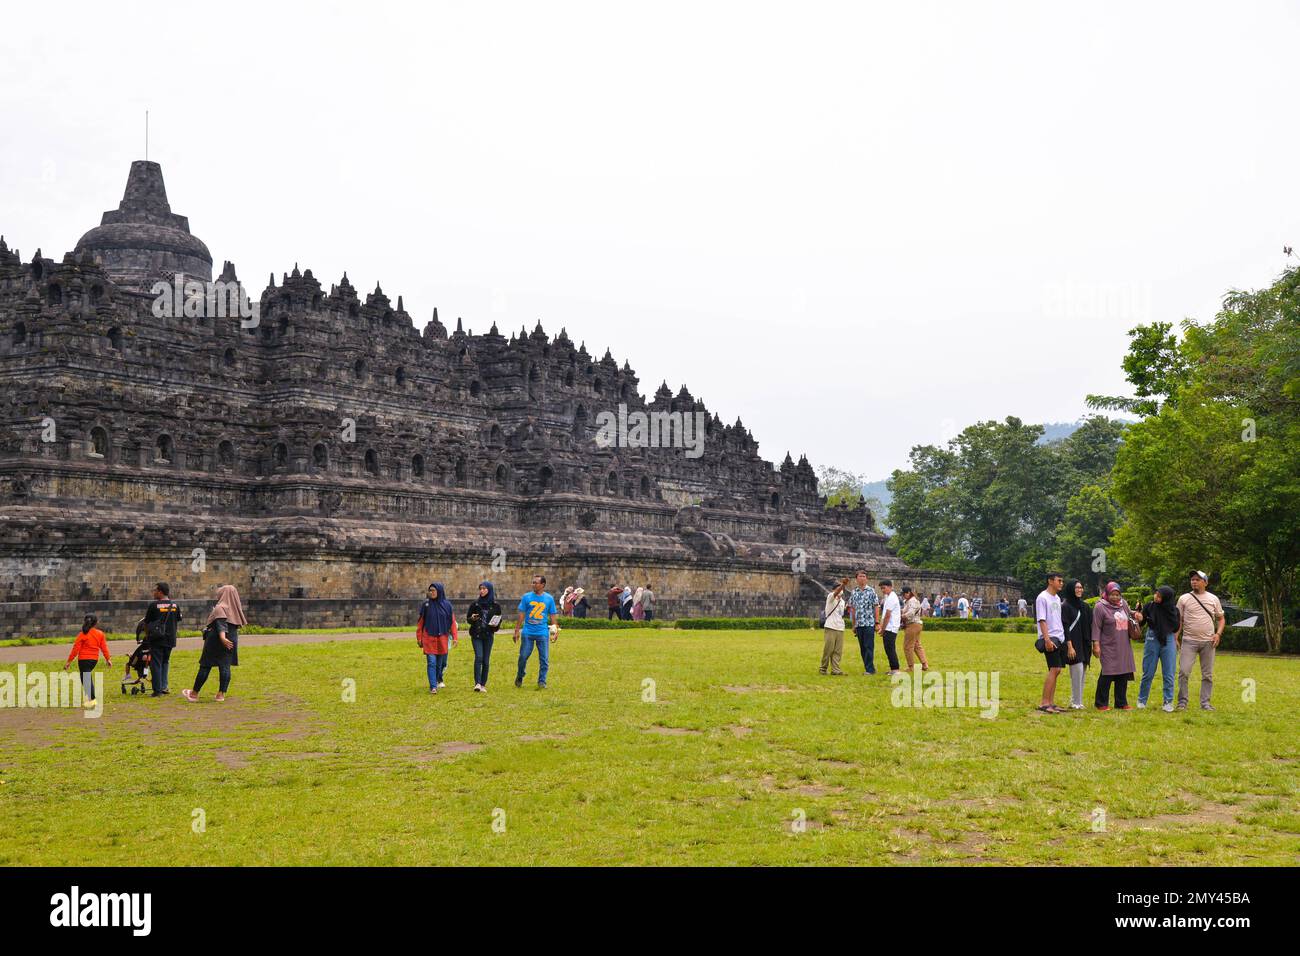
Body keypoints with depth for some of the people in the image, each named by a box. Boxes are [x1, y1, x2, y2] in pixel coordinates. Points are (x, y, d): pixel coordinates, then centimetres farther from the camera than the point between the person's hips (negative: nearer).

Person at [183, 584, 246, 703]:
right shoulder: (234, 608, 9)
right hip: (231, 640, 6)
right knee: (225, 666, 5)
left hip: (216, 640, -6)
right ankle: (221, 694, 1)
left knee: (205, 666, 2)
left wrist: (222, 637, -40)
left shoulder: (220, 608, -11)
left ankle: (194, 693, 11)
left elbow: (221, 623, -27)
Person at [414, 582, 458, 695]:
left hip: (442, 638, 1)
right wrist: (419, 638, 2)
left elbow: (452, 622, 2)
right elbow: (421, 622, 4)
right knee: (431, 662, -7)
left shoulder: (447, 605, 1)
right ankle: (433, 687, -6)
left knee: (440, 663, 8)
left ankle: (438, 680, 28)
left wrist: (455, 637, -4)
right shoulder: (426, 604, 0)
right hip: (429, 638, -1)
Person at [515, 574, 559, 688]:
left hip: (543, 633, 0)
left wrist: (555, 631, 3)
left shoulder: (549, 599, 5)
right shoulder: (526, 597, 3)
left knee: (544, 659, -1)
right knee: (523, 657, 4)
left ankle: (542, 682, 7)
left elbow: (552, 617, 10)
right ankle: (519, 678, 25)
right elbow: (521, 616, 5)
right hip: (528, 633, 0)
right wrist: (516, 632, 2)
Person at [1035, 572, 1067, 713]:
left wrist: (1062, 636, 16)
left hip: (1059, 638, 9)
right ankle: (1044, 703, -13)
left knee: (1056, 670, 8)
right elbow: (1042, 620, -14)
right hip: (1050, 638, -9)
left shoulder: (1057, 598, 18)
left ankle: (1051, 703, 12)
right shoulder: (1042, 597, -8)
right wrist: (1047, 639, -20)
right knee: (1054, 669, -14)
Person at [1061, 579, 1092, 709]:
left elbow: (1089, 626, 17)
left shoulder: (1084, 605, 14)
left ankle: (1078, 702, 14)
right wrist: (1069, 646, -18)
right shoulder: (1065, 606, -6)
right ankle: (1076, 703, -5)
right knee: (1077, 671, -11)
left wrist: (1090, 643, 12)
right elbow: (1065, 627, -12)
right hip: (1073, 643, -7)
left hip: (1084, 644, 7)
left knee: (1082, 674, 8)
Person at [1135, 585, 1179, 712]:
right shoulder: (1149, 606, -3)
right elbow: (1142, 624, 4)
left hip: (1168, 641, 0)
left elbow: (1176, 628, 6)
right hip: (1152, 639, 0)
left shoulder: (1173, 609, -2)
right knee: (1148, 673, 5)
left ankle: (1168, 702, 11)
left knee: (1169, 674, 2)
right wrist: (1139, 619, -14)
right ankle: (1141, 701, 17)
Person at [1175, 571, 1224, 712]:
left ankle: (1205, 703, 12)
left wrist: (1218, 633, -3)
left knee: (1208, 674, 5)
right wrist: (1175, 638, -2)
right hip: (1189, 641, -2)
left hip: (1208, 642, 2)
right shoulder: (1184, 598, 4)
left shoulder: (1213, 599, 7)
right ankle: (1182, 702, -2)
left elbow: (1221, 618, 13)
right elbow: (1179, 620, 6)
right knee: (1183, 671, -9)